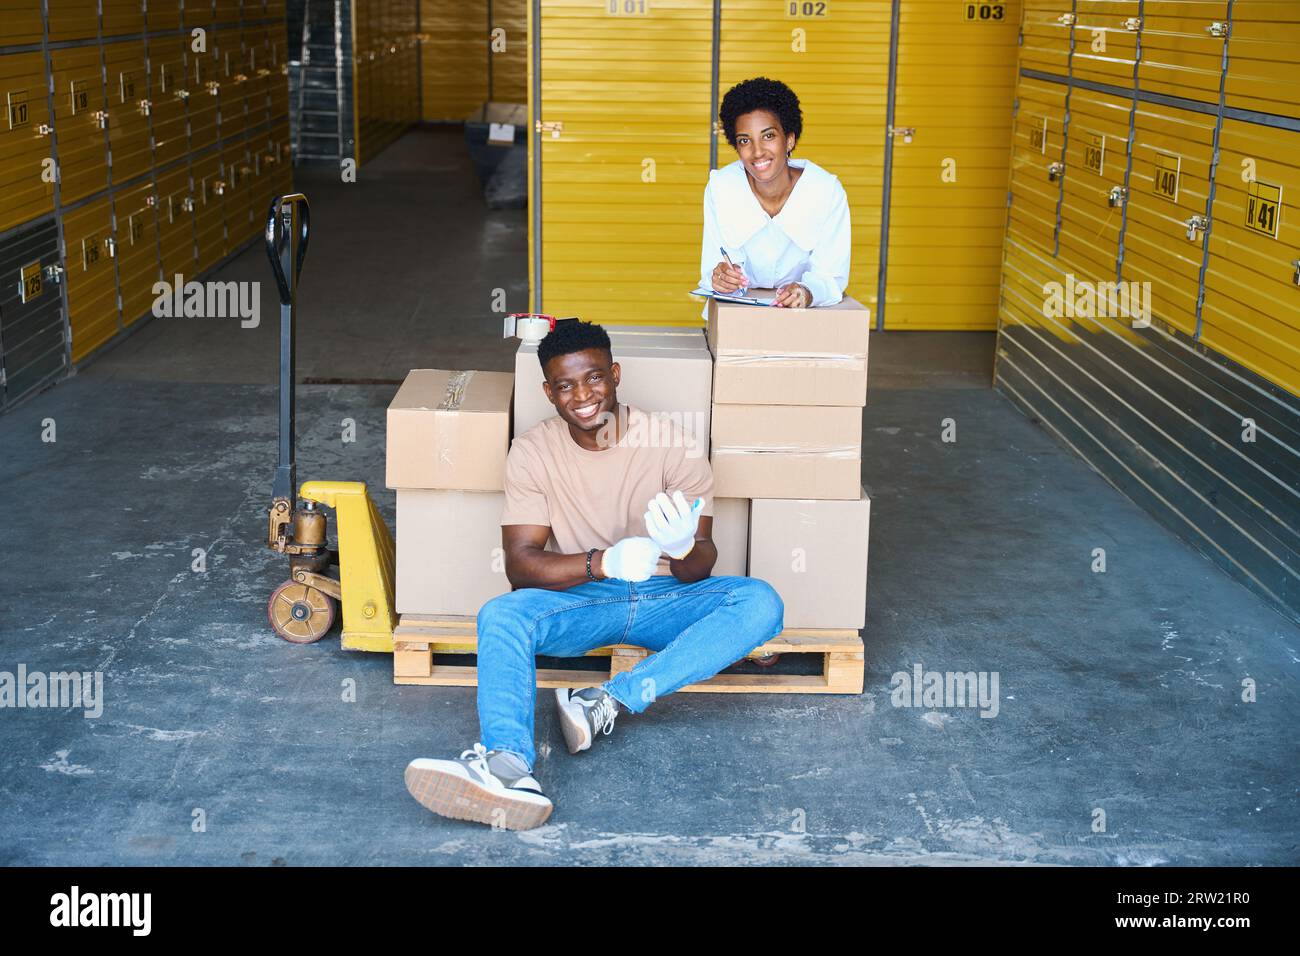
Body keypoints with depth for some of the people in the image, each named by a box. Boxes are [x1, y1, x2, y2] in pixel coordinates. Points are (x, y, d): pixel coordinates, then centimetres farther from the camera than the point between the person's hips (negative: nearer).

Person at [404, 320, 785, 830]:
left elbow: (701, 567, -11)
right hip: (581, 597, 0)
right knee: (500, 615, -30)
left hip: (667, 597, 0)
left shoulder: (672, 444, -10)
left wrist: (683, 549, -37)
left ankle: (608, 702, -34)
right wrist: (602, 562, -33)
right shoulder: (532, 451, -7)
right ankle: (509, 766, -53)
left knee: (760, 603, -28)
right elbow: (520, 564, -14)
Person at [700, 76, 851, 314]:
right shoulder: (720, 188, -12)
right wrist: (718, 277, -33)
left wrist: (808, 292, -36)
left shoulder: (827, 192, -15)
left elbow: (832, 276, -13)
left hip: (806, 315, -1)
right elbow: (711, 268, -9)